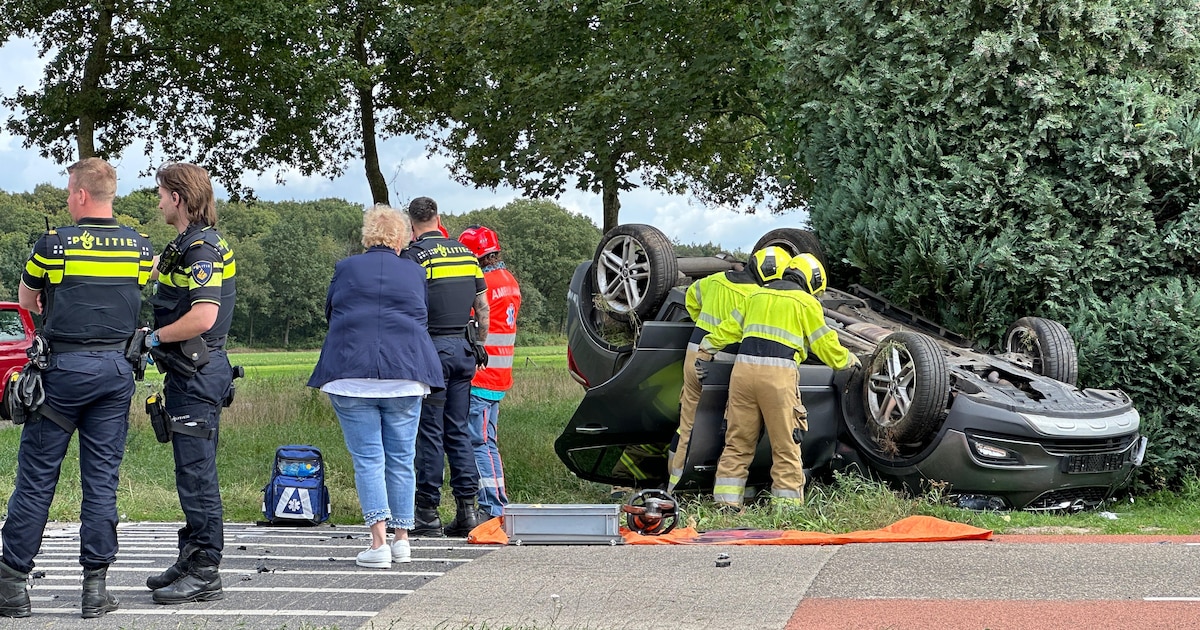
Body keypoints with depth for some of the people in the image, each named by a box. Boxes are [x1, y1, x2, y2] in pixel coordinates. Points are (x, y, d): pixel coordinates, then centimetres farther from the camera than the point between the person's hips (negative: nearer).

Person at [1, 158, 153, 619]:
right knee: (102, 480, 6)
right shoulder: (140, 247, 3)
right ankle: (95, 587, 6)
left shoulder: (54, 243, -7)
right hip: (117, 369, 3)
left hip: (64, 368, -3)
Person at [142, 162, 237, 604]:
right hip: (190, 373, 10)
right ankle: (192, 561, 23)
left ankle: (205, 573, -3)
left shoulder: (201, 248, -16)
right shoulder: (190, 245, 16)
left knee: (196, 474, -7)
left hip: (197, 374, -10)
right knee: (192, 472, 15)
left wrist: (155, 337, -14)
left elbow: (203, 317, -25)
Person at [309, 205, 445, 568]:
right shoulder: (415, 273, 9)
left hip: (350, 373, -1)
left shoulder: (346, 270, 6)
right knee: (401, 458, 10)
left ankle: (379, 542, -9)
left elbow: (329, 314, 18)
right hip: (405, 374, 1)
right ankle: (402, 539, 12)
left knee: (367, 457, -1)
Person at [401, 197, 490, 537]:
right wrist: (479, 347, 24)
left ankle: (428, 514, 0)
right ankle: (467, 509, 6)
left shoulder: (413, 255, -7)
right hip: (463, 348, 6)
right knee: (459, 430, 9)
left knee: (429, 432, -2)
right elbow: (483, 308, 15)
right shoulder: (467, 253, 12)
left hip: (432, 347, -5)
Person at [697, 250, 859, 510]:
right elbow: (825, 344, 10)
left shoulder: (756, 295, 21)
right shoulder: (806, 303, 7)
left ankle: (727, 503, 10)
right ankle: (787, 505, 4)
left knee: (738, 442, 10)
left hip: (743, 369, 5)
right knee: (786, 447, 3)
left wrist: (706, 351, 35)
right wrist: (848, 360, 28)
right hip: (778, 374, -5)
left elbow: (728, 329, 26)